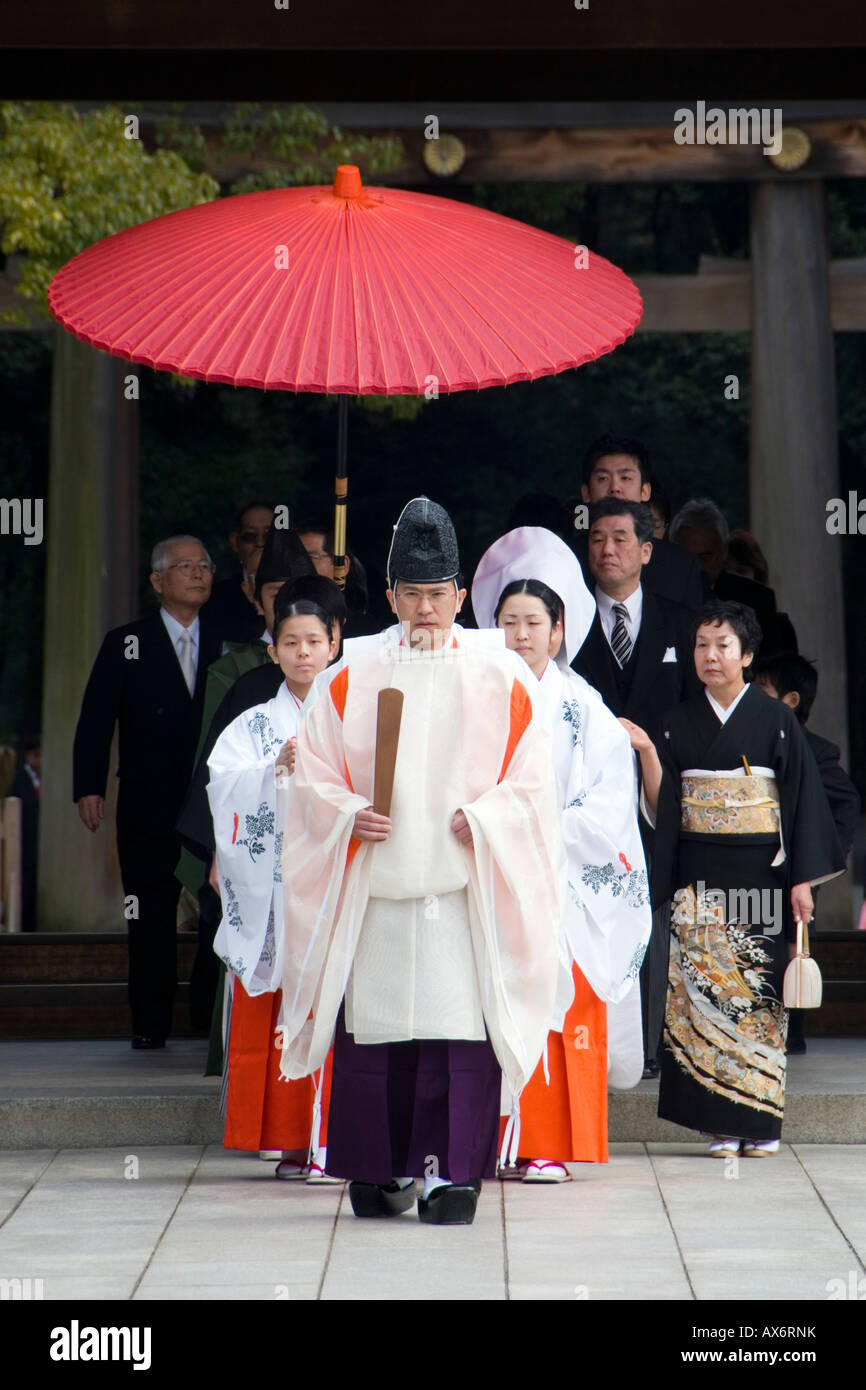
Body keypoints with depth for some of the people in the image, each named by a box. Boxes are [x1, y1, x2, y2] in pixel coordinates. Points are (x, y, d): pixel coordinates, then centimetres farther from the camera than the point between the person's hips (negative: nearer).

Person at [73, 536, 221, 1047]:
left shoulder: (224, 647, 12)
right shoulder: (126, 644, 6)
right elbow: (96, 720, 2)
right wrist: (89, 787, -8)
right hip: (150, 809, -1)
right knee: (151, 923, 1)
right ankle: (151, 1026, 8)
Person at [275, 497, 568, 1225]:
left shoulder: (498, 676, 5)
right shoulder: (355, 675, 9)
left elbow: (531, 781, 5)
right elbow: (315, 774, 9)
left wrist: (481, 819, -12)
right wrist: (350, 813, -9)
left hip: (465, 882, -1)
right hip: (375, 881, 1)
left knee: (459, 1021, -8)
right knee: (376, 1024, 1)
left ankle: (451, 1171, -5)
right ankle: (382, 1168, 13)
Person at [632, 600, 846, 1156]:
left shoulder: (776, 719, 2)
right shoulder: (680, 721, 9)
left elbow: (803, 799, -1)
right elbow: (662, 806, 6)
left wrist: (802, 879, -6)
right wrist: (647, 753, -11)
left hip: (762, 874, -2)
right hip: (699, 880, 2)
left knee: (759, 990, -3)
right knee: (703, 982, -5)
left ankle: (761, 1122, 2)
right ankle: (723, 1125, -2)